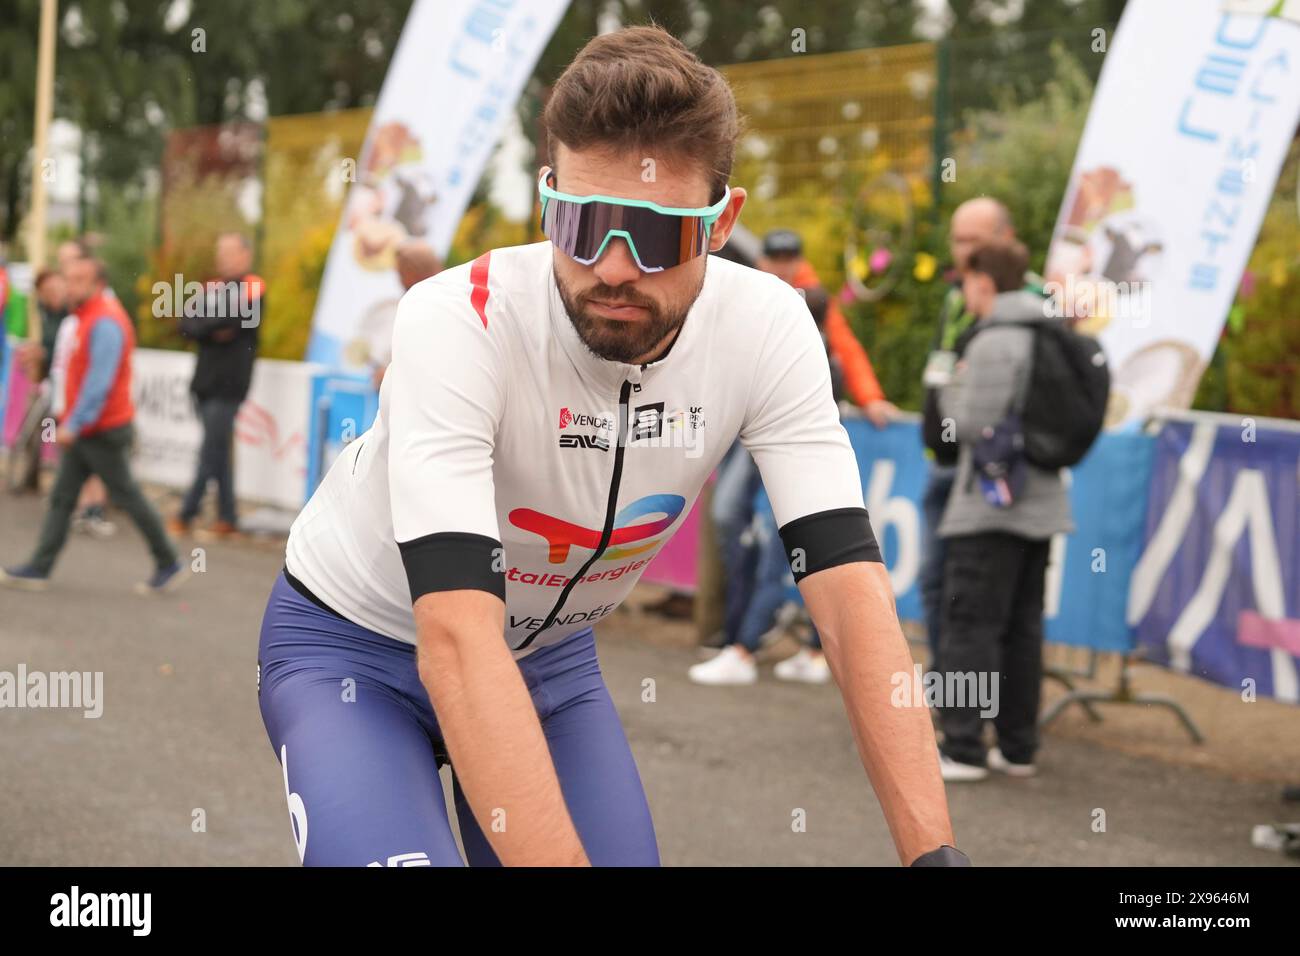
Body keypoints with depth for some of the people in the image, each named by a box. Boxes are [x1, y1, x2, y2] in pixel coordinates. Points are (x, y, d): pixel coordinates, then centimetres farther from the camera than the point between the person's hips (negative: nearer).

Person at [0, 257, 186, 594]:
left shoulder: (105, 323, -19)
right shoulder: (89, 317, 12)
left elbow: (98, 382, -25)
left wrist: (74, 424, -25)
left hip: (103, 431, -10)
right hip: (84, 430, 10)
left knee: (127, 496, 0)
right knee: (62, 496, 6)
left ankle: (168, 564, 12)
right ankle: (39, 568, 7)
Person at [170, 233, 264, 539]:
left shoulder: (253, 289, -3)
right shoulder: (213, 287, 16)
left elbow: (232, 318, -19)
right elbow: (187, 324, 4)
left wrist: (204, 325, -3)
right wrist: (215, 330, -13)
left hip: (228, 384, -7)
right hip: (205, 381, 7)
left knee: (211, 453, -5)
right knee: (219, 453, 9)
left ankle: (186, 516, -3)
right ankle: (227, 519, 13)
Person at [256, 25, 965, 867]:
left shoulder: (765, 329, -21)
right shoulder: (458, 322, -33)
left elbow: (852, 589, -26)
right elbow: (457, 637, -42)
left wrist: (933, 850, -36)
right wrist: (559, 857, -51)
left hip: (551, 656, 4)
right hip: (355, 649, -4)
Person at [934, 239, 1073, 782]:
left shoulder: (995, 342, -13)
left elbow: (973, 425, -18)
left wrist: (952, 391, 1)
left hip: (991, 508, -9)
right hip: (1038, 506, 9)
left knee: (969, 625, -6)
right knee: (1022, 629, 12)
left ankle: (963, 749, -7)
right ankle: (1017, 747, 16)